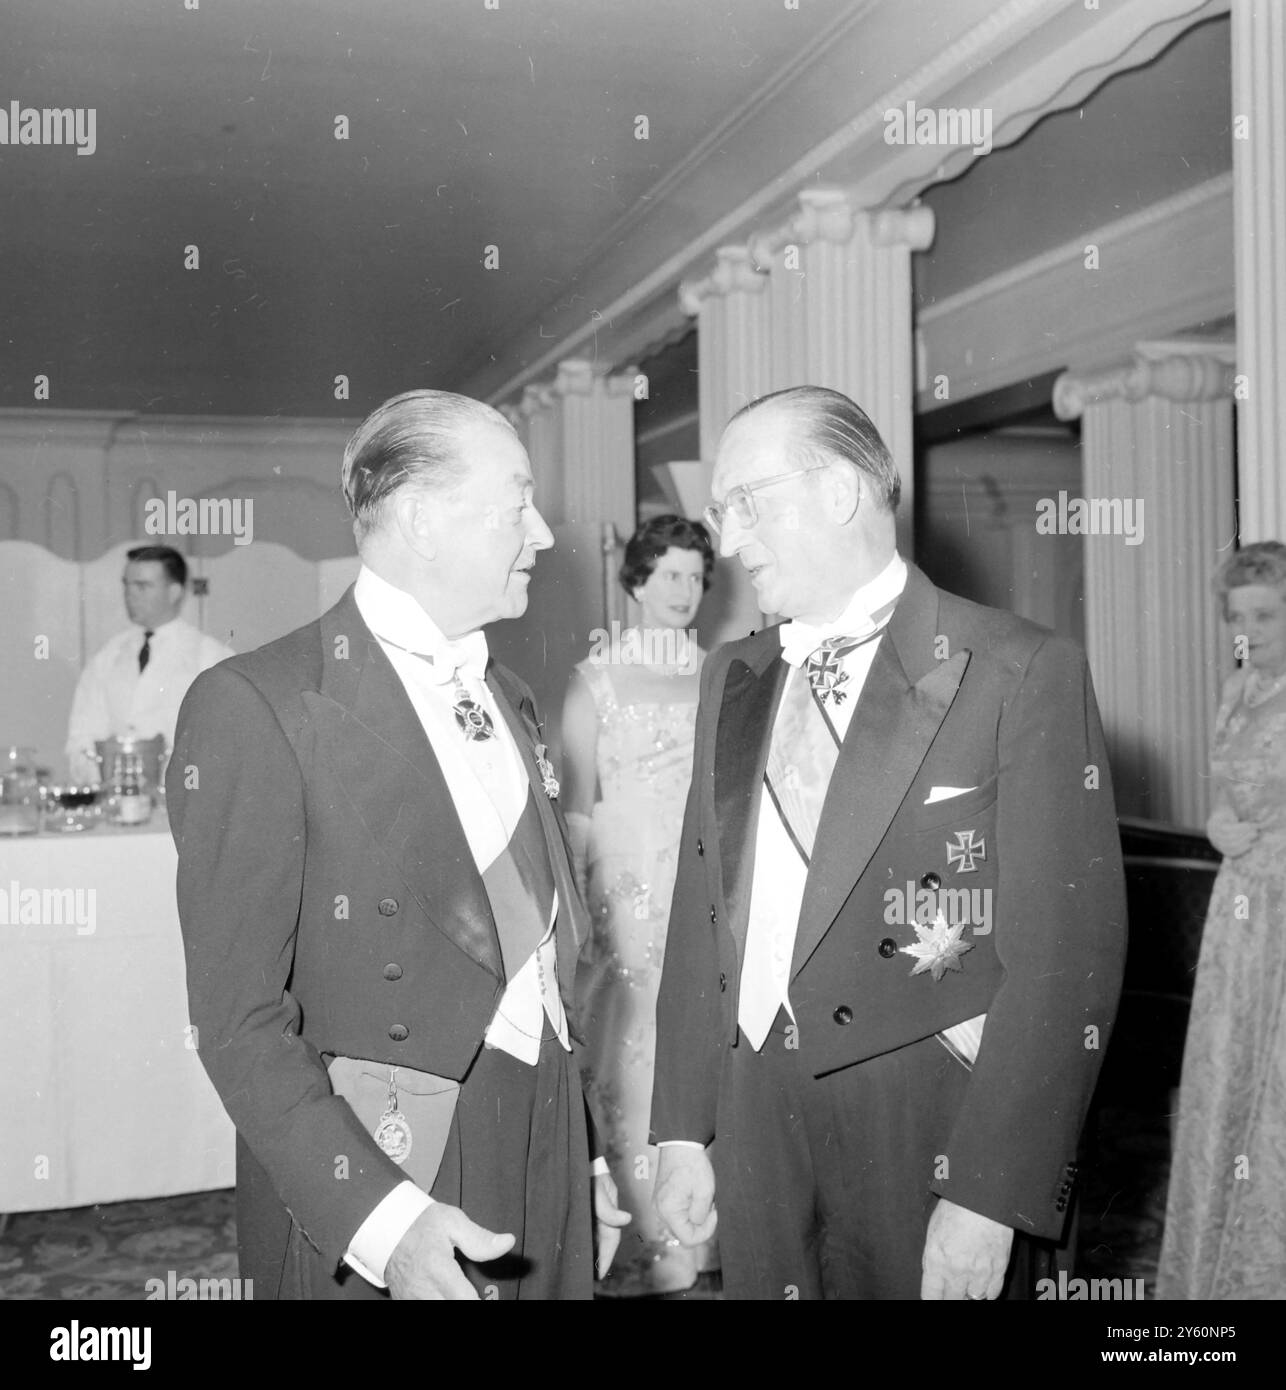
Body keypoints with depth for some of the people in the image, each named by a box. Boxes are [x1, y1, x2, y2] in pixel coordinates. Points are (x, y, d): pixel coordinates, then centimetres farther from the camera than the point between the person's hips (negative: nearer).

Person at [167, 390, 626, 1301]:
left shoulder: (505, 697, 11)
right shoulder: (257, 705, -13)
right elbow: (240, 1016, -15)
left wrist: (589, 1160, 13)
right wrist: (381, 1220, -23)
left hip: (547, 1168, 7)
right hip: (375, 1200, -6)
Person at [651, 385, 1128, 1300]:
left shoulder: (1022, 673, -11)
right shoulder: (733, 679, 8)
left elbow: (1066, 961, -14)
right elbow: (702, 913, 9)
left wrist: (988, 1202, -17)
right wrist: (684, 1128, 6)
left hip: (936, 1142, -5)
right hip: (757, 1134, 5)